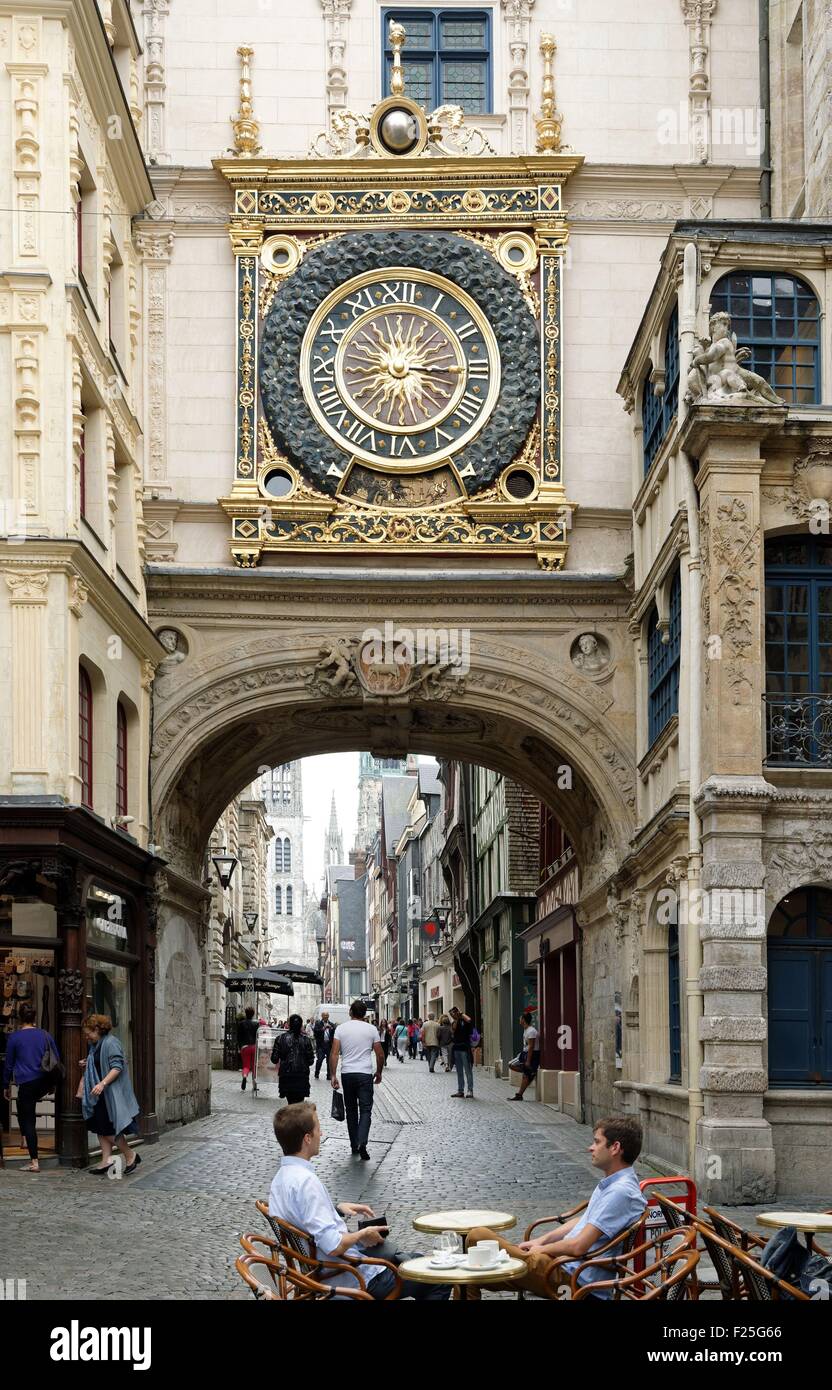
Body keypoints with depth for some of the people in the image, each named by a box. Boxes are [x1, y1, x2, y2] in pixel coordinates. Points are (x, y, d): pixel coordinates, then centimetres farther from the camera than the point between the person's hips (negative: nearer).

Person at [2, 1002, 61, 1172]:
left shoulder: (15, 1037, -4)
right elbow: (57, 1059, 11)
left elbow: (8, 1064, 3)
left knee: (27, 1121, 1)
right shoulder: (45, 1035, 5)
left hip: (26, 1084, -4)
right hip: (45, 1081, 4)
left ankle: (34, 1162, -2)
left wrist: (6, 1086, 14)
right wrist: (53, 1082, 23)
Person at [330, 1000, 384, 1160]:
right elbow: (380, 1055, 3)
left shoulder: (341, 1028, 1)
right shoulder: (371, 1029, 0)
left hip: (347, 1074, 2)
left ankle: (354, 1145, 18)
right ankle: (362, 1143, -21)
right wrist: (379, 1073, 17)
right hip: (365, 1074, -2)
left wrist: (333, 1075, -3)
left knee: (351, 1110, 14)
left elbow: (335, 1054, -6)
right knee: (365, 1110, -1)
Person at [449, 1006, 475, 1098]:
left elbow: (469, 1020, -23)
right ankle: (460, 1090, 16)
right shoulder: (454, 1023, 14)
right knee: (459, 1071, 11)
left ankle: (470, 1091, -7)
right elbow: (453, 1029, -5)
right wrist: (456, 1019, -6)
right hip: (456, 1048, 7)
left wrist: (461, 1013, -9)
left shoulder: (464, 1021, -1)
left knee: (468, 1071, -7)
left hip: (465, 1048, -7)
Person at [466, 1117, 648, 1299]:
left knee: (478, 1236, -10)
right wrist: (541, 1241, 14)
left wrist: (541, 1249, -5)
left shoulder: (620, 1192, -21)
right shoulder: (612, 1183, 12)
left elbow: (578, 1246, -23)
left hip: (572, 1276, -11)